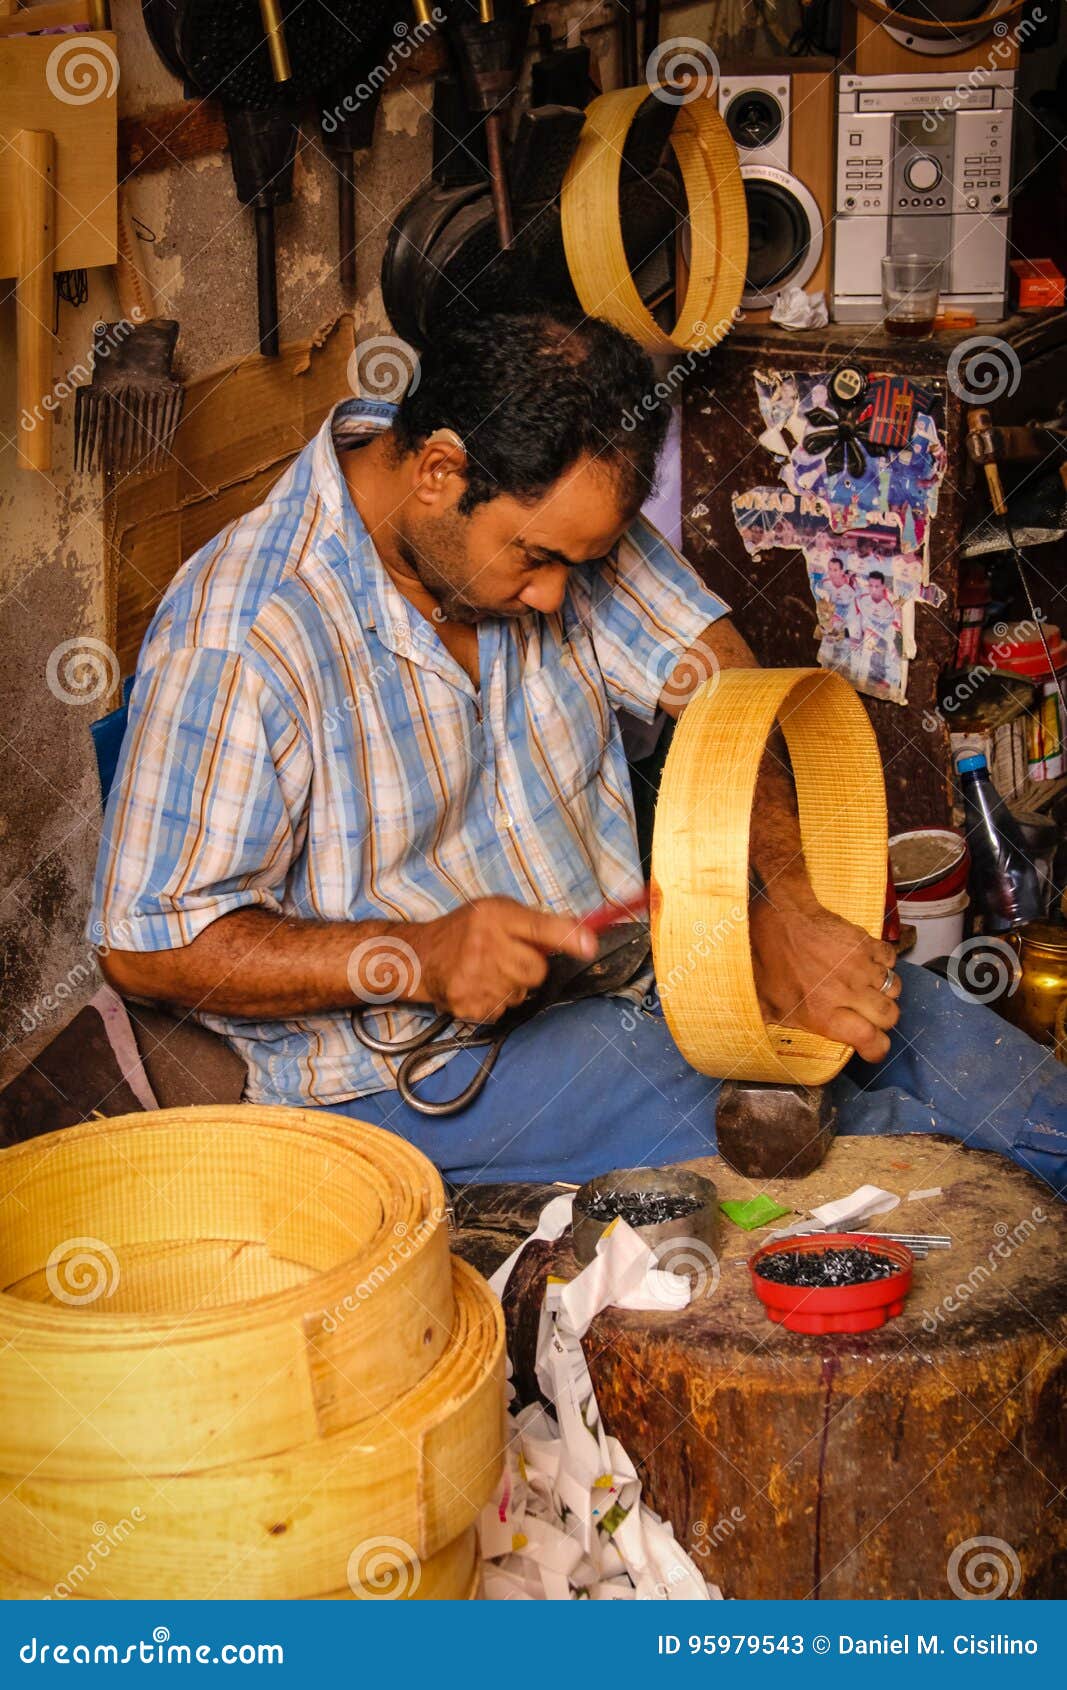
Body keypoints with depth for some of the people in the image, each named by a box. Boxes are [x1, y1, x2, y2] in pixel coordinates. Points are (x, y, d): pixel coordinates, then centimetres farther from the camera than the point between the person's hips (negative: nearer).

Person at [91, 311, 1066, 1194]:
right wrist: (418, 961, -29)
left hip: (617, 948, 6)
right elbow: (149, 945, -18)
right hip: (406, 1056, -6)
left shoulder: (547, 510, -4)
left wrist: (786, 905, -26)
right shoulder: (236, 643, -23)